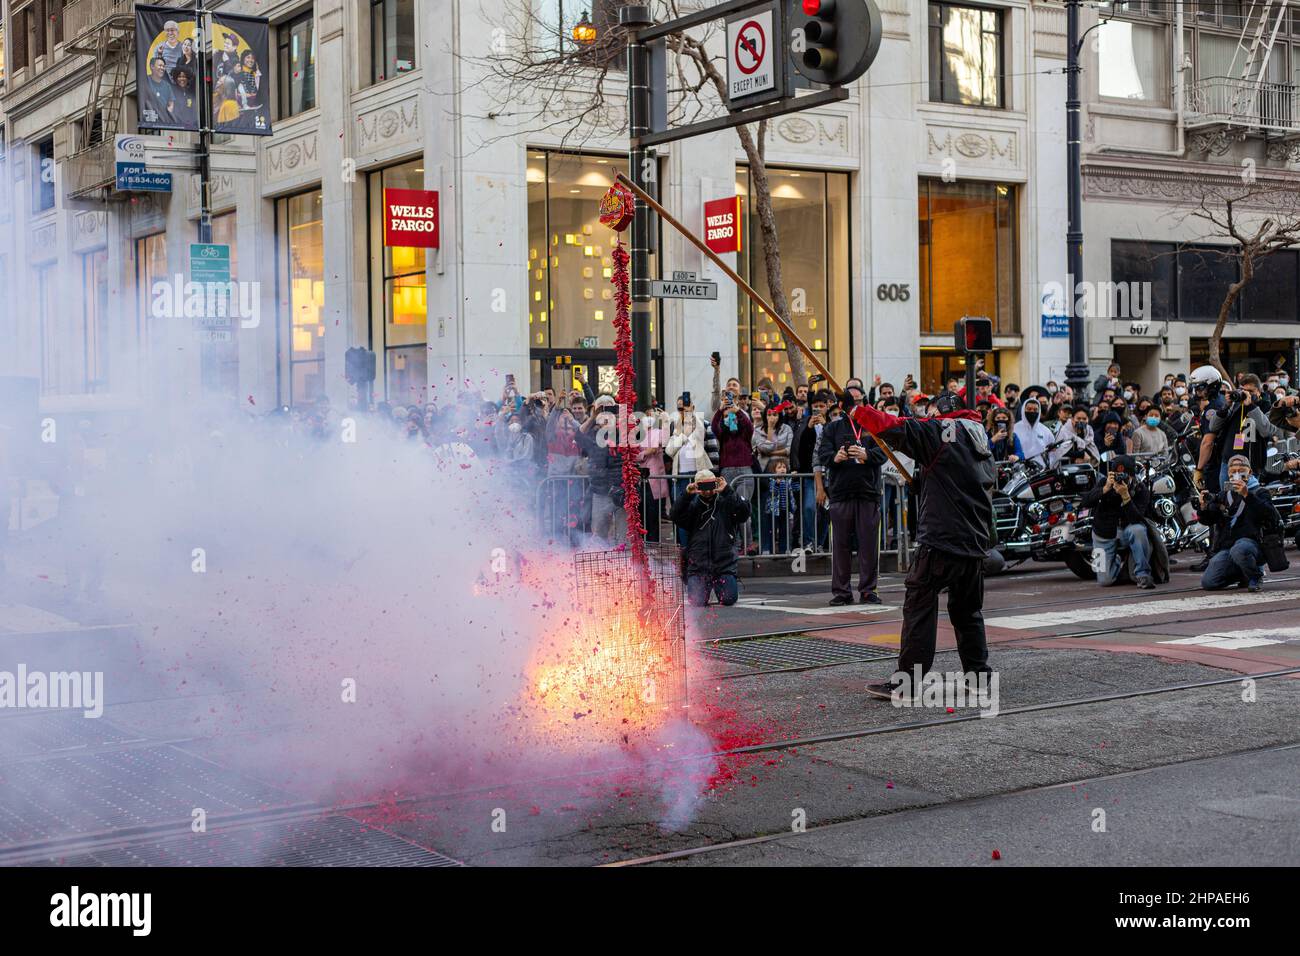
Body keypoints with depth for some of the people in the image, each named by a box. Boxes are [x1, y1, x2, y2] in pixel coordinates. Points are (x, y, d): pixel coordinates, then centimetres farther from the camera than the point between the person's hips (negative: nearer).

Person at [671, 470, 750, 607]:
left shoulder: (726, 504, 5)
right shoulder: (692, 507, 8)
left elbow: (744, 511, -12)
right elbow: (675, 516, -8)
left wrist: (727, 491, -18)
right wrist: (687, 495, -20)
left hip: (724, 564, 0)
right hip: (698, 566, 1)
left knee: (729, 600, -13)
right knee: (697, 602, -14)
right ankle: (706, 586, 22)